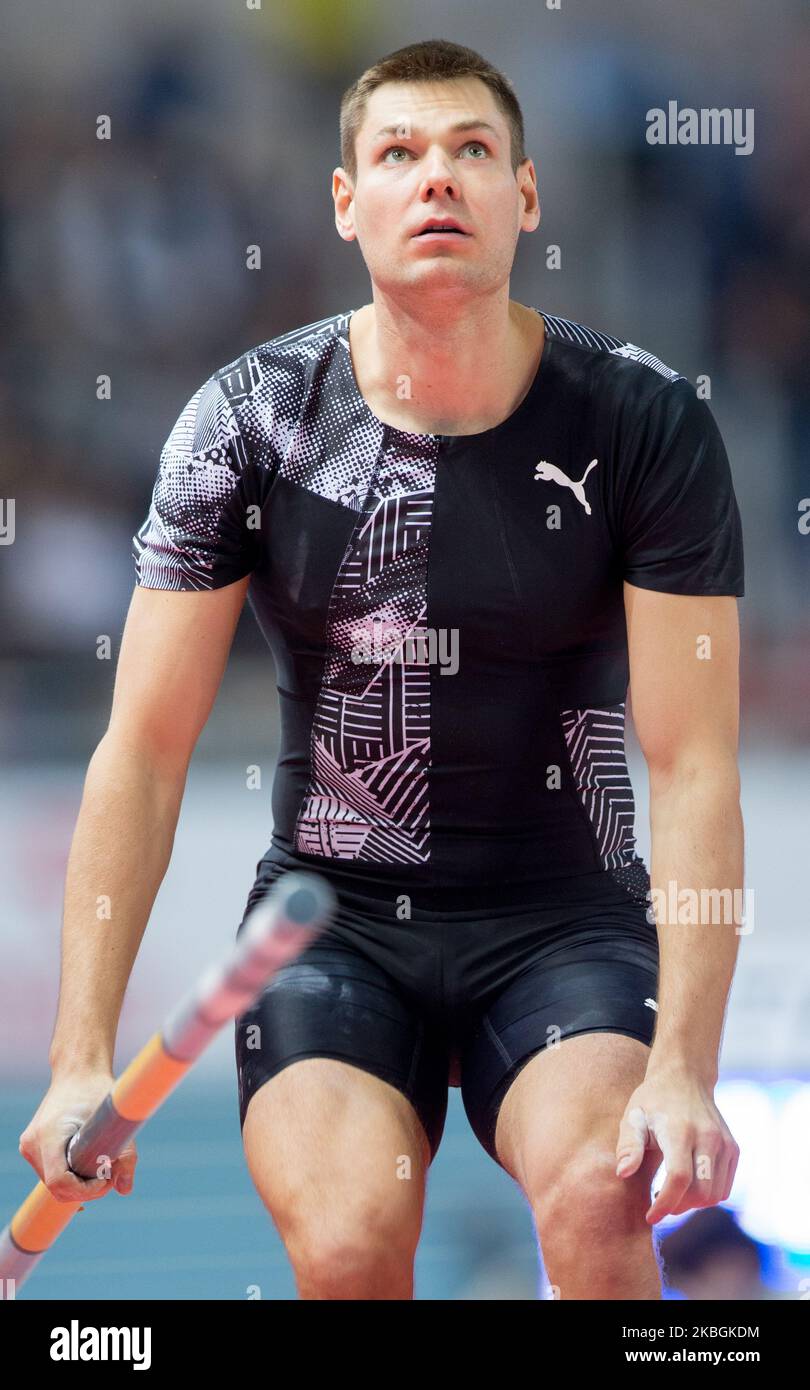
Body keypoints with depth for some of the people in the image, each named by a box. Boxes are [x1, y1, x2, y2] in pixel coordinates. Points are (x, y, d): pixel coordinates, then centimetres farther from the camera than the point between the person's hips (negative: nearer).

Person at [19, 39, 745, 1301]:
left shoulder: (647, 424, -8)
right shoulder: (249, 419, -5)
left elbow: (693, 765, -10)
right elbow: (145, 748, -3)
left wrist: (683, 1066, -21)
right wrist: (82, 1058, -10)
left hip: (565, 918, -1)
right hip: (332, 913, 1)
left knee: (597, 1197, -30)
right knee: (348, 1240, -25)